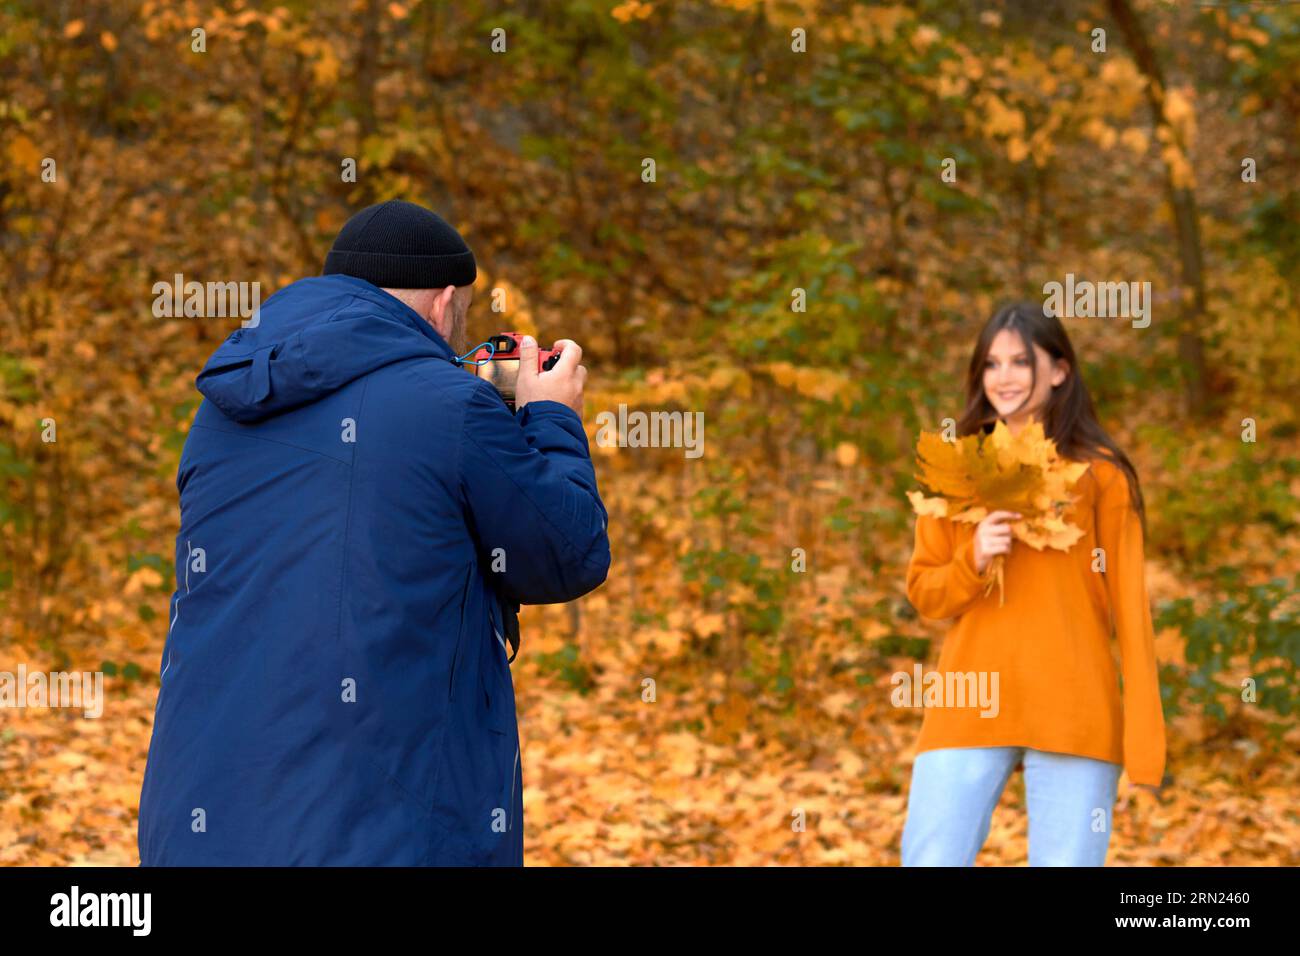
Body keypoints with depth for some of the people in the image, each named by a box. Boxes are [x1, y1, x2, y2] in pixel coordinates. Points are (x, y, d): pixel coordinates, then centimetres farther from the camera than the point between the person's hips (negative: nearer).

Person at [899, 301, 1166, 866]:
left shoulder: (1100, 474, 3)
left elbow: (1128, 603, 1)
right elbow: (923, 593, 12)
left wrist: (1145, 734, -6)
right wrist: (973, 562, -11)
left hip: (1073, 713, -2)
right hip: (970, 710, 2)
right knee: (931, 860, -4)